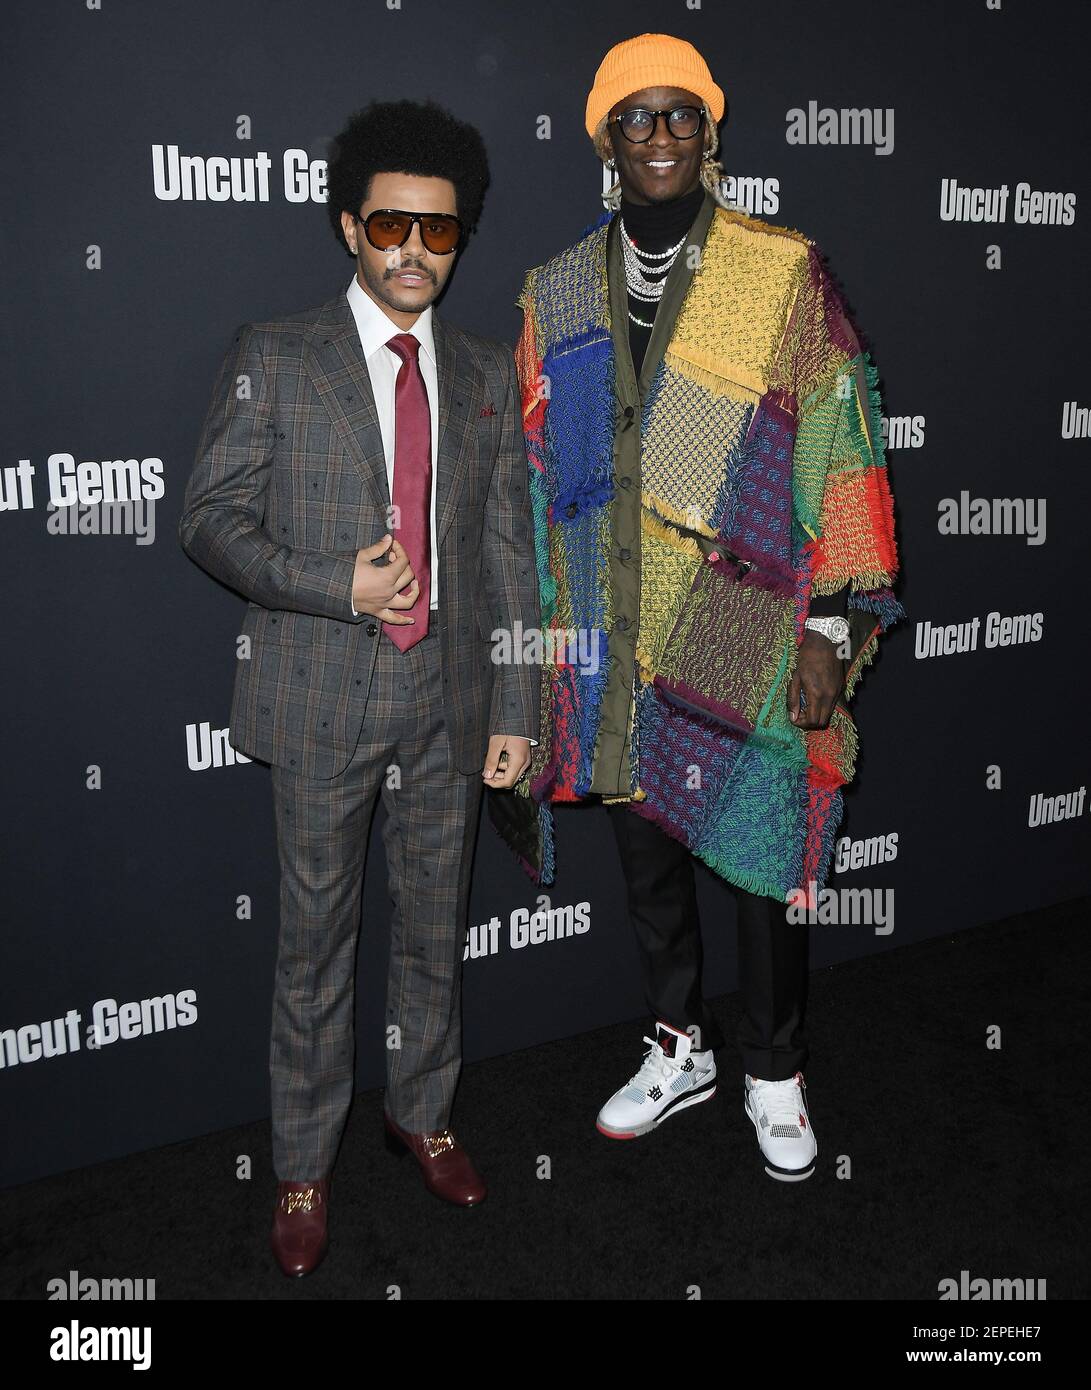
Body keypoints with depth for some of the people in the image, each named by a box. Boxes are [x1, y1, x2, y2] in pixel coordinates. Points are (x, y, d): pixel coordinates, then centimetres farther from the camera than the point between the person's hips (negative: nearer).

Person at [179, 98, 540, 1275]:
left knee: (435, 927, 16)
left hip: (447, 700, 3)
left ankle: (420, 1112, 40)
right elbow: (211, 519, -5)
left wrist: (516, 705, 3)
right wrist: (339, 587, -18)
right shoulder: (272, 357, -2)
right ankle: (303, 1167, 27)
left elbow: (508, 551, 6)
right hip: (320, 703, -3)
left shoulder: (488, 374, 7)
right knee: (315, 940, 8)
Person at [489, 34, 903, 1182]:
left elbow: (840, 453, -4)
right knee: (646, 859, 16)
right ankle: (681, 1049, 39)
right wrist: (540, 629, 9)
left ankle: (774, 1075, 31)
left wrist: (833, 625, -9)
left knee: (763, 867, 7)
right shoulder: (556, 295, 7)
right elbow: (533, 474, 11)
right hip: (609, 650, 3)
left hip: (746, 649, -3)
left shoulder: (787, 278, -2)